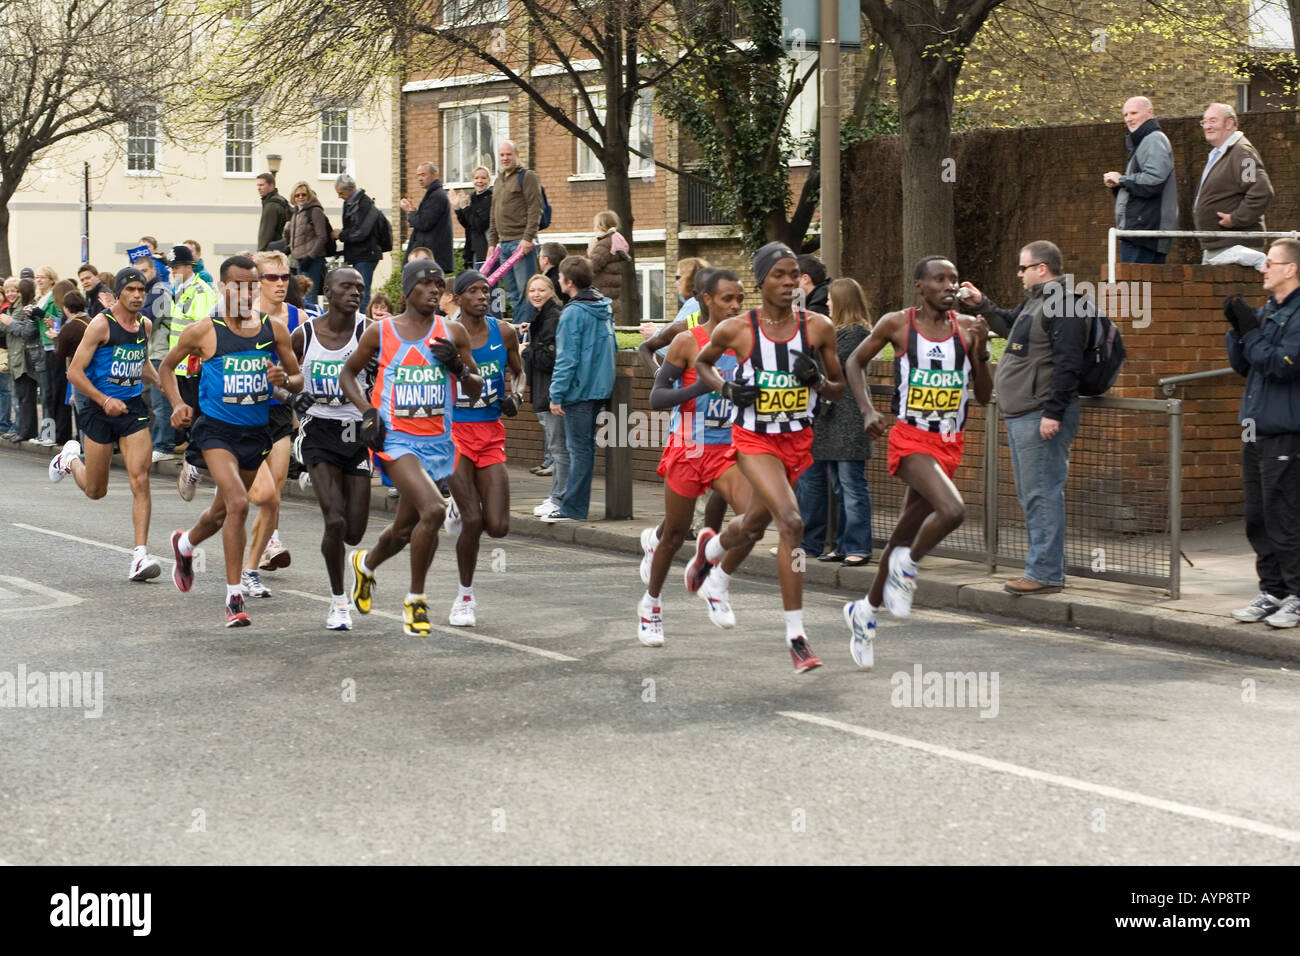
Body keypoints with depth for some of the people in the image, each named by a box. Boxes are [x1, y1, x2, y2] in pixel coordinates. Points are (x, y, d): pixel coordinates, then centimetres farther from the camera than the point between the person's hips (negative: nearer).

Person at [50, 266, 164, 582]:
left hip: (133, 408, 4)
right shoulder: (101, 324, -12)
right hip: (99, 411, -4)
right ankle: (71, 457, 43)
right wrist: (104, 400, -22)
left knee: (140, 481, -12)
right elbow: (74, 372, -13)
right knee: (95, 491, 9)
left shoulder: (144, 324, 7)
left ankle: (140, 555, -14)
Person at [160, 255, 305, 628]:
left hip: (256, 432, 5)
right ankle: (234, 598, -16)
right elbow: (166, 366, 9)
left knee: (222, 511, 20)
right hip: (216, 429, -4)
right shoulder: (203, 331, -8)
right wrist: (177, 405, -6)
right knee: (238, 503, -23)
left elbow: (299, 380, 7)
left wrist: (284, 380, -15)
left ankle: (184, 545, 54)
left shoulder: (274, 329, 0)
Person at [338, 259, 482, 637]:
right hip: (396, 439, -4)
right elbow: (348, 373, 12)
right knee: (433, 510, -24)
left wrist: (457, 367, -10)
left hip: (437, 442, 4)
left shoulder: (453, 333, 4)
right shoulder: (380, 332, -1)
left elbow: (476, 389, 11)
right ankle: (416, 599, -8)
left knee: (405, 528, 14)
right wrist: (367, 412, -3)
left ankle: (366, 564, 48)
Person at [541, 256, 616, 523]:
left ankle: (573, 508, -3)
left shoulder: (573, 313, -16)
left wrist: (556, 395, -15)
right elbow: (612, 347, 17)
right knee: (584, 446, 15)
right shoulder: (604, 308, 9)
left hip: (579, 390, -8)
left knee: (579, 448, -5)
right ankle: (572, 500, 23)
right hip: (600, 388, 8)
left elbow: (566, 358, -18)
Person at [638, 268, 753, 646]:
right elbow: (656, 398, -11)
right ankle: (651, 604, 31)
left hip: (728, 450, 4)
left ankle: (718, 584, 4)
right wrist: (697, 387, -26)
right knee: (676, 533, 8)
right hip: (688, 449, -3)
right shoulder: (688, 342, -10)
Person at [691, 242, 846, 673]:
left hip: (799, 440, 4)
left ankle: (709, 548, 57)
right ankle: (795, 634, -17)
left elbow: (838, 390, 7)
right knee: (791, 521, -23)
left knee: (754, 526, 19)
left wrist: (818, 380, -15)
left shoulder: (819, 327, -3)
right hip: (755, 439, -4)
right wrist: (726, 388, -7)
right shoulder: (735, 329, -8)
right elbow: (702, 363, 12)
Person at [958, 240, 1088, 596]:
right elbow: (1008, 326, 40)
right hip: (1021, 415, 11)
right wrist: (981, 305, 27)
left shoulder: (1063, 304, -14)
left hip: (1041, 416, -11)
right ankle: (1043, 567, 20)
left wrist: (1053, 413, -24)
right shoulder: (1036, 300, 19)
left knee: (1042, 493, -9)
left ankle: (1046, 573, -7)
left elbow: (1067, 363, -21)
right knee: (1030, 493, 14)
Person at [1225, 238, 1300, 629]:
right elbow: (1241, 365, 17)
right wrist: (1236, 329, 1)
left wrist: (1251, 331, -13)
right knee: (1258, 520, 12)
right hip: (1256, 432, 9)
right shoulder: (1267, 311, 15)